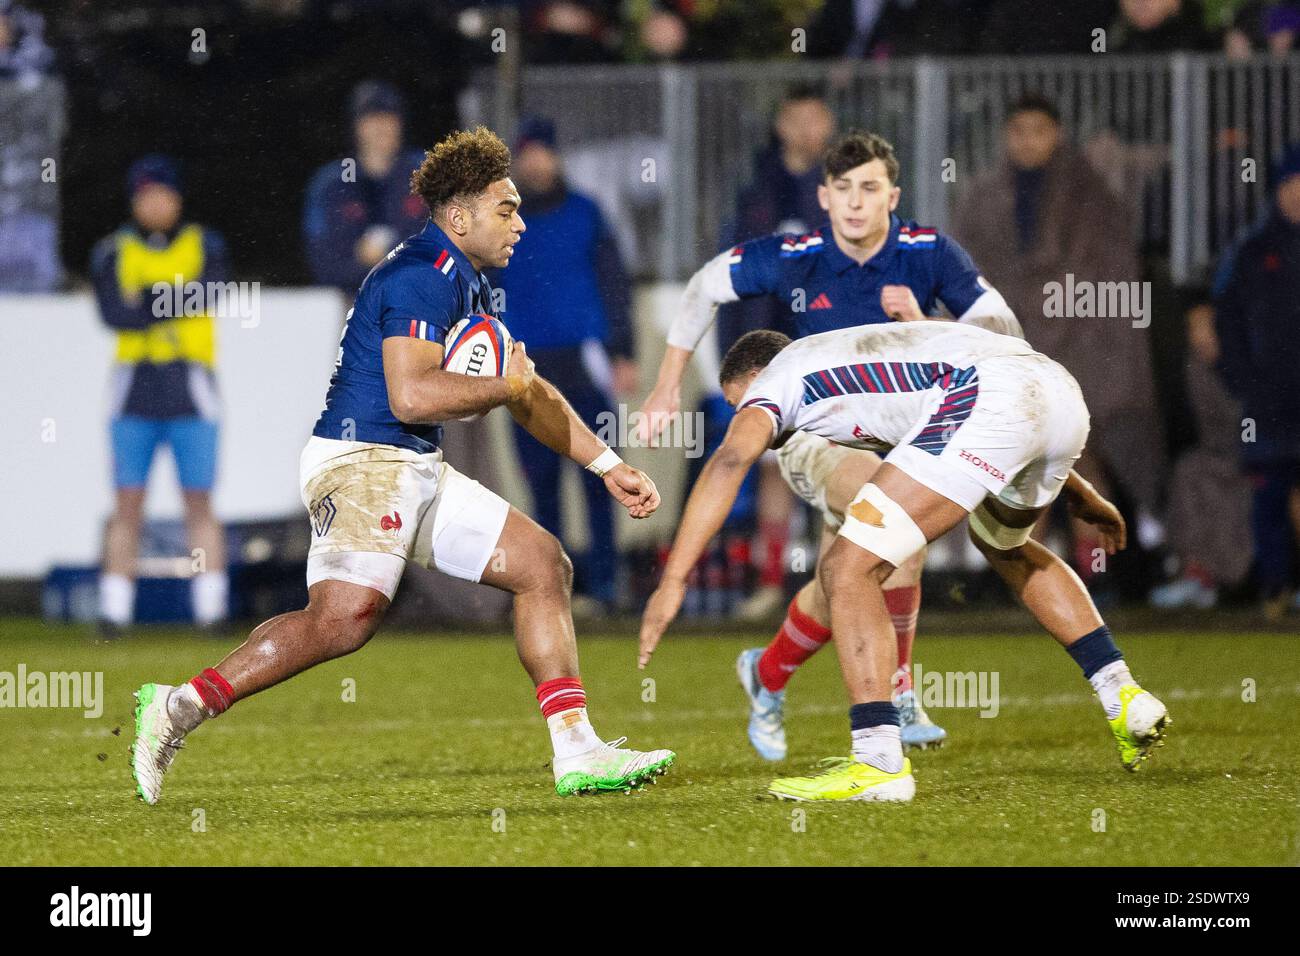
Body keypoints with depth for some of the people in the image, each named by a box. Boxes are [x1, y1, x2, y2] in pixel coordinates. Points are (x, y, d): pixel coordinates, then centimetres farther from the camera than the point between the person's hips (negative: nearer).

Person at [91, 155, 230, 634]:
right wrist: (171, 306, -16)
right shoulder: (113, 253, 7)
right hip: (134, 390, 1)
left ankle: (211, 611, 1)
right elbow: (113, 313, -9)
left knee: (199, 503, -1)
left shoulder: (206, 247, 7)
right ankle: (113, 613, -1)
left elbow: (206, 291, -13)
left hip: (191, 394, -1)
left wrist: (144, 304, -17)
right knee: (127, 505, -2)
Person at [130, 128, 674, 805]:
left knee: (543, 564, 7)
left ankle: (577, 754, 5)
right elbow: (411, 394, -25)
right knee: (347, 615, -28)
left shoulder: (465, 283, 22)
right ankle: (178, 708, -21)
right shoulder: (423, 276, -12)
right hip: (361, 460, -11)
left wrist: (608, 467, 27)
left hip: (417, 471, 11)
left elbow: (529, 393, 31)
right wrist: (504, 386, -10)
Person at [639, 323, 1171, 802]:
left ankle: (879, 763, -9)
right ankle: (1124, 699, 34)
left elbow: (729, 460, -4)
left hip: (989, 400, -9)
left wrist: (674, 579, -9)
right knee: (1004, 545, 37)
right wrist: (1081, 495, 50)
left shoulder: (773, 380, 17)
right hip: (1061, 391, 9)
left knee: (848, 569, -2)